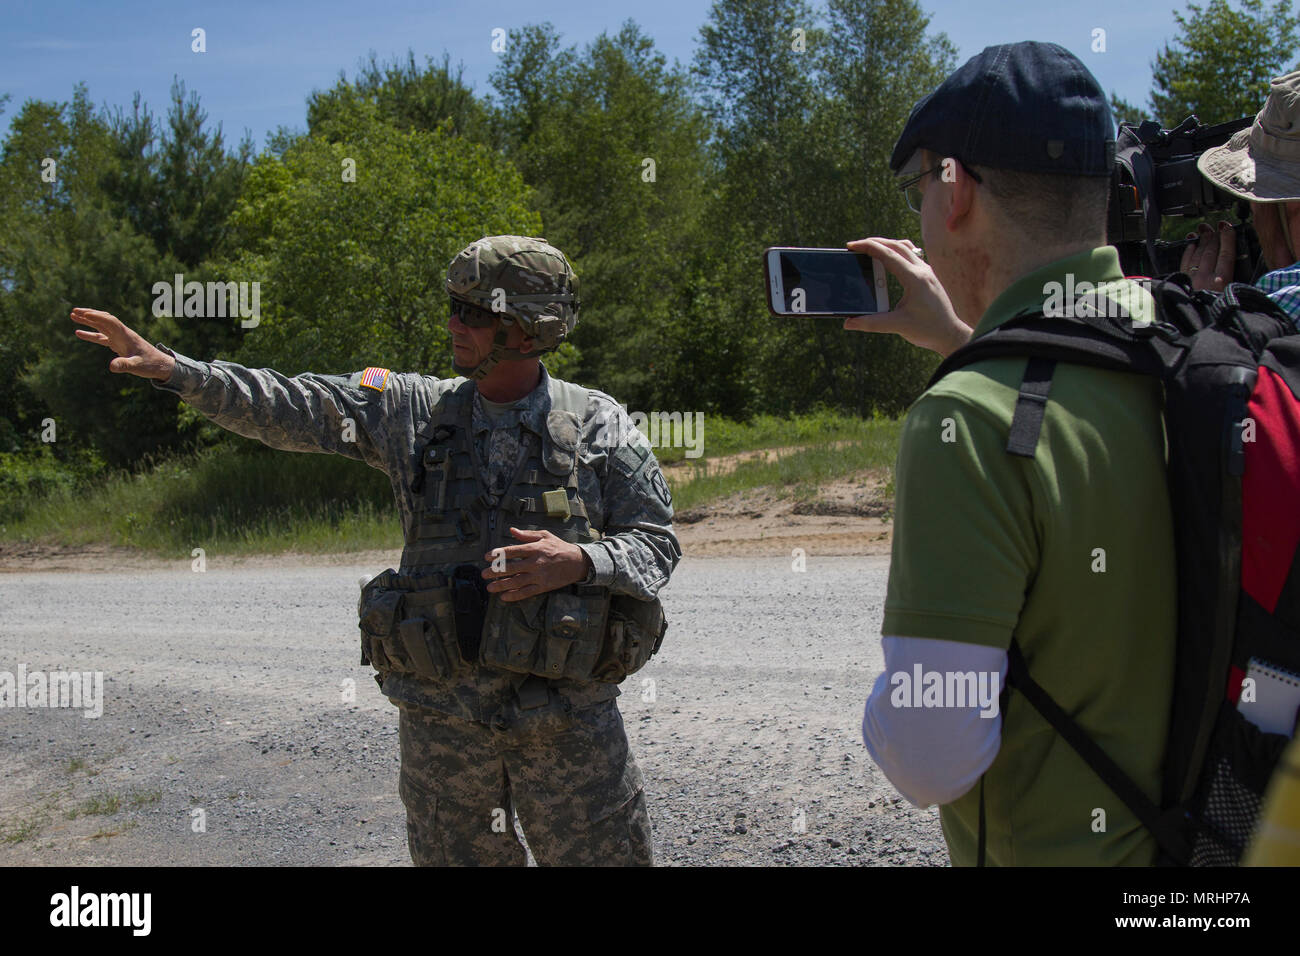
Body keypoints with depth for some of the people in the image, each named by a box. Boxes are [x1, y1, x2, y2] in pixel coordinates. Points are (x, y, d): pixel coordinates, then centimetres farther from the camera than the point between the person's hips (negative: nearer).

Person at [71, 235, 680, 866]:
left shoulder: (598, 423, -2)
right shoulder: (415, 410, 3)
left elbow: (655, 542, 0)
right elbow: (288, 410, 0)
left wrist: (578, 561, -19)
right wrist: (171, 368, -10)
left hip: (568, 717, -2)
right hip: (439, 713, 2)